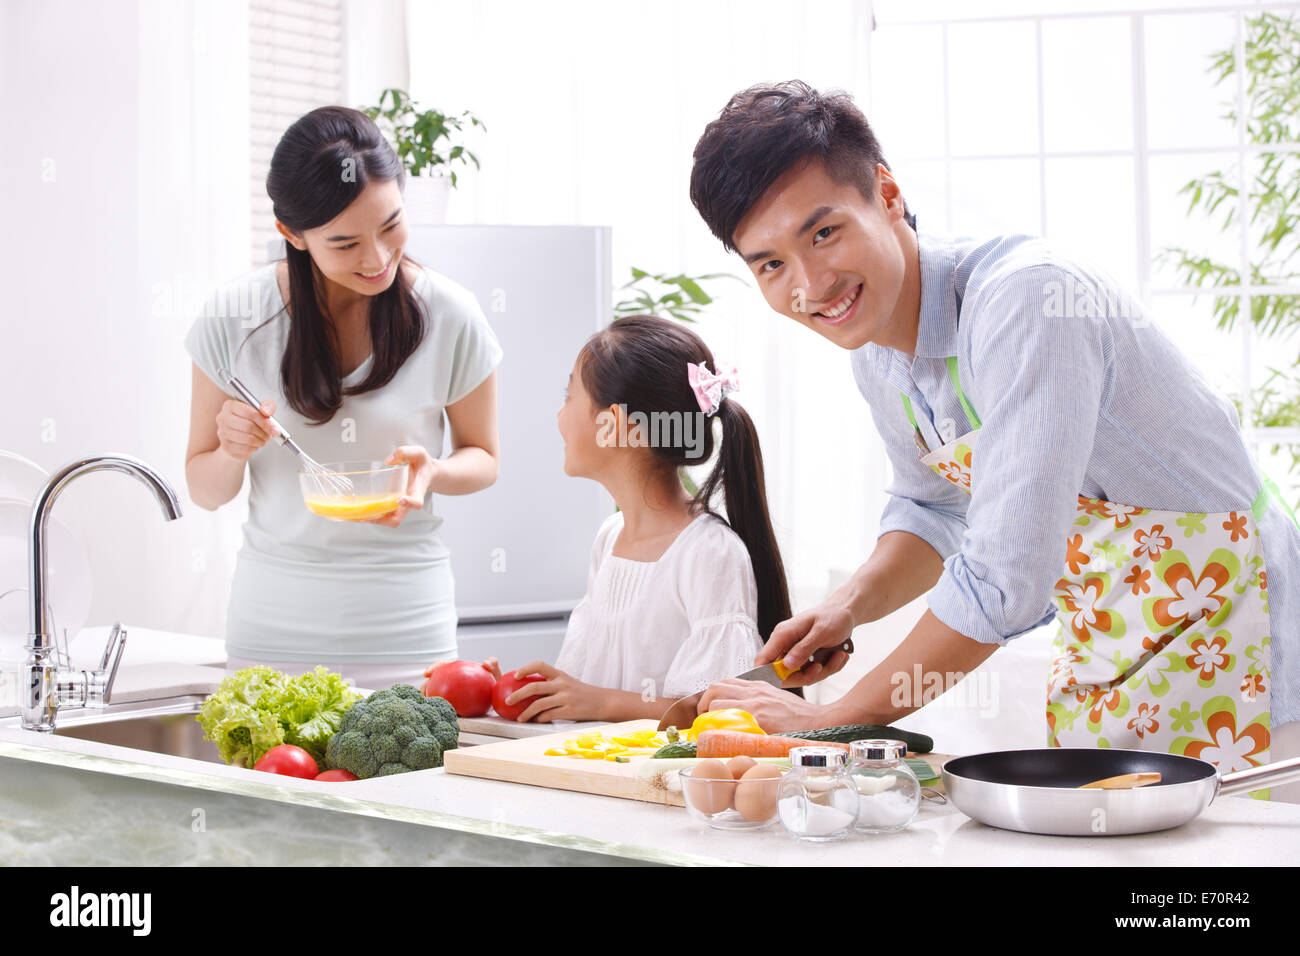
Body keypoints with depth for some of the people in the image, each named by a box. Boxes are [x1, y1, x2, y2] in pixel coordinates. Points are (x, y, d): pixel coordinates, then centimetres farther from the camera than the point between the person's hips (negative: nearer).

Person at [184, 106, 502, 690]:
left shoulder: (449, 317, -6)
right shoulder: (233, 318, -5)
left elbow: (482, 459, 8)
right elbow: (205, 491, 4)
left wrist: (431, 473, -14)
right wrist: (233, 451, -18)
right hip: (271, 621, 1)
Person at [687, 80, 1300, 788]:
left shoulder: (1024, 297, -30)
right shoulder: (872, 342, -3)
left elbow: (1004, 580, -34)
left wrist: (832, 720, -25)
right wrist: (848, 607, -3)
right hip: (1098, 648, 7)